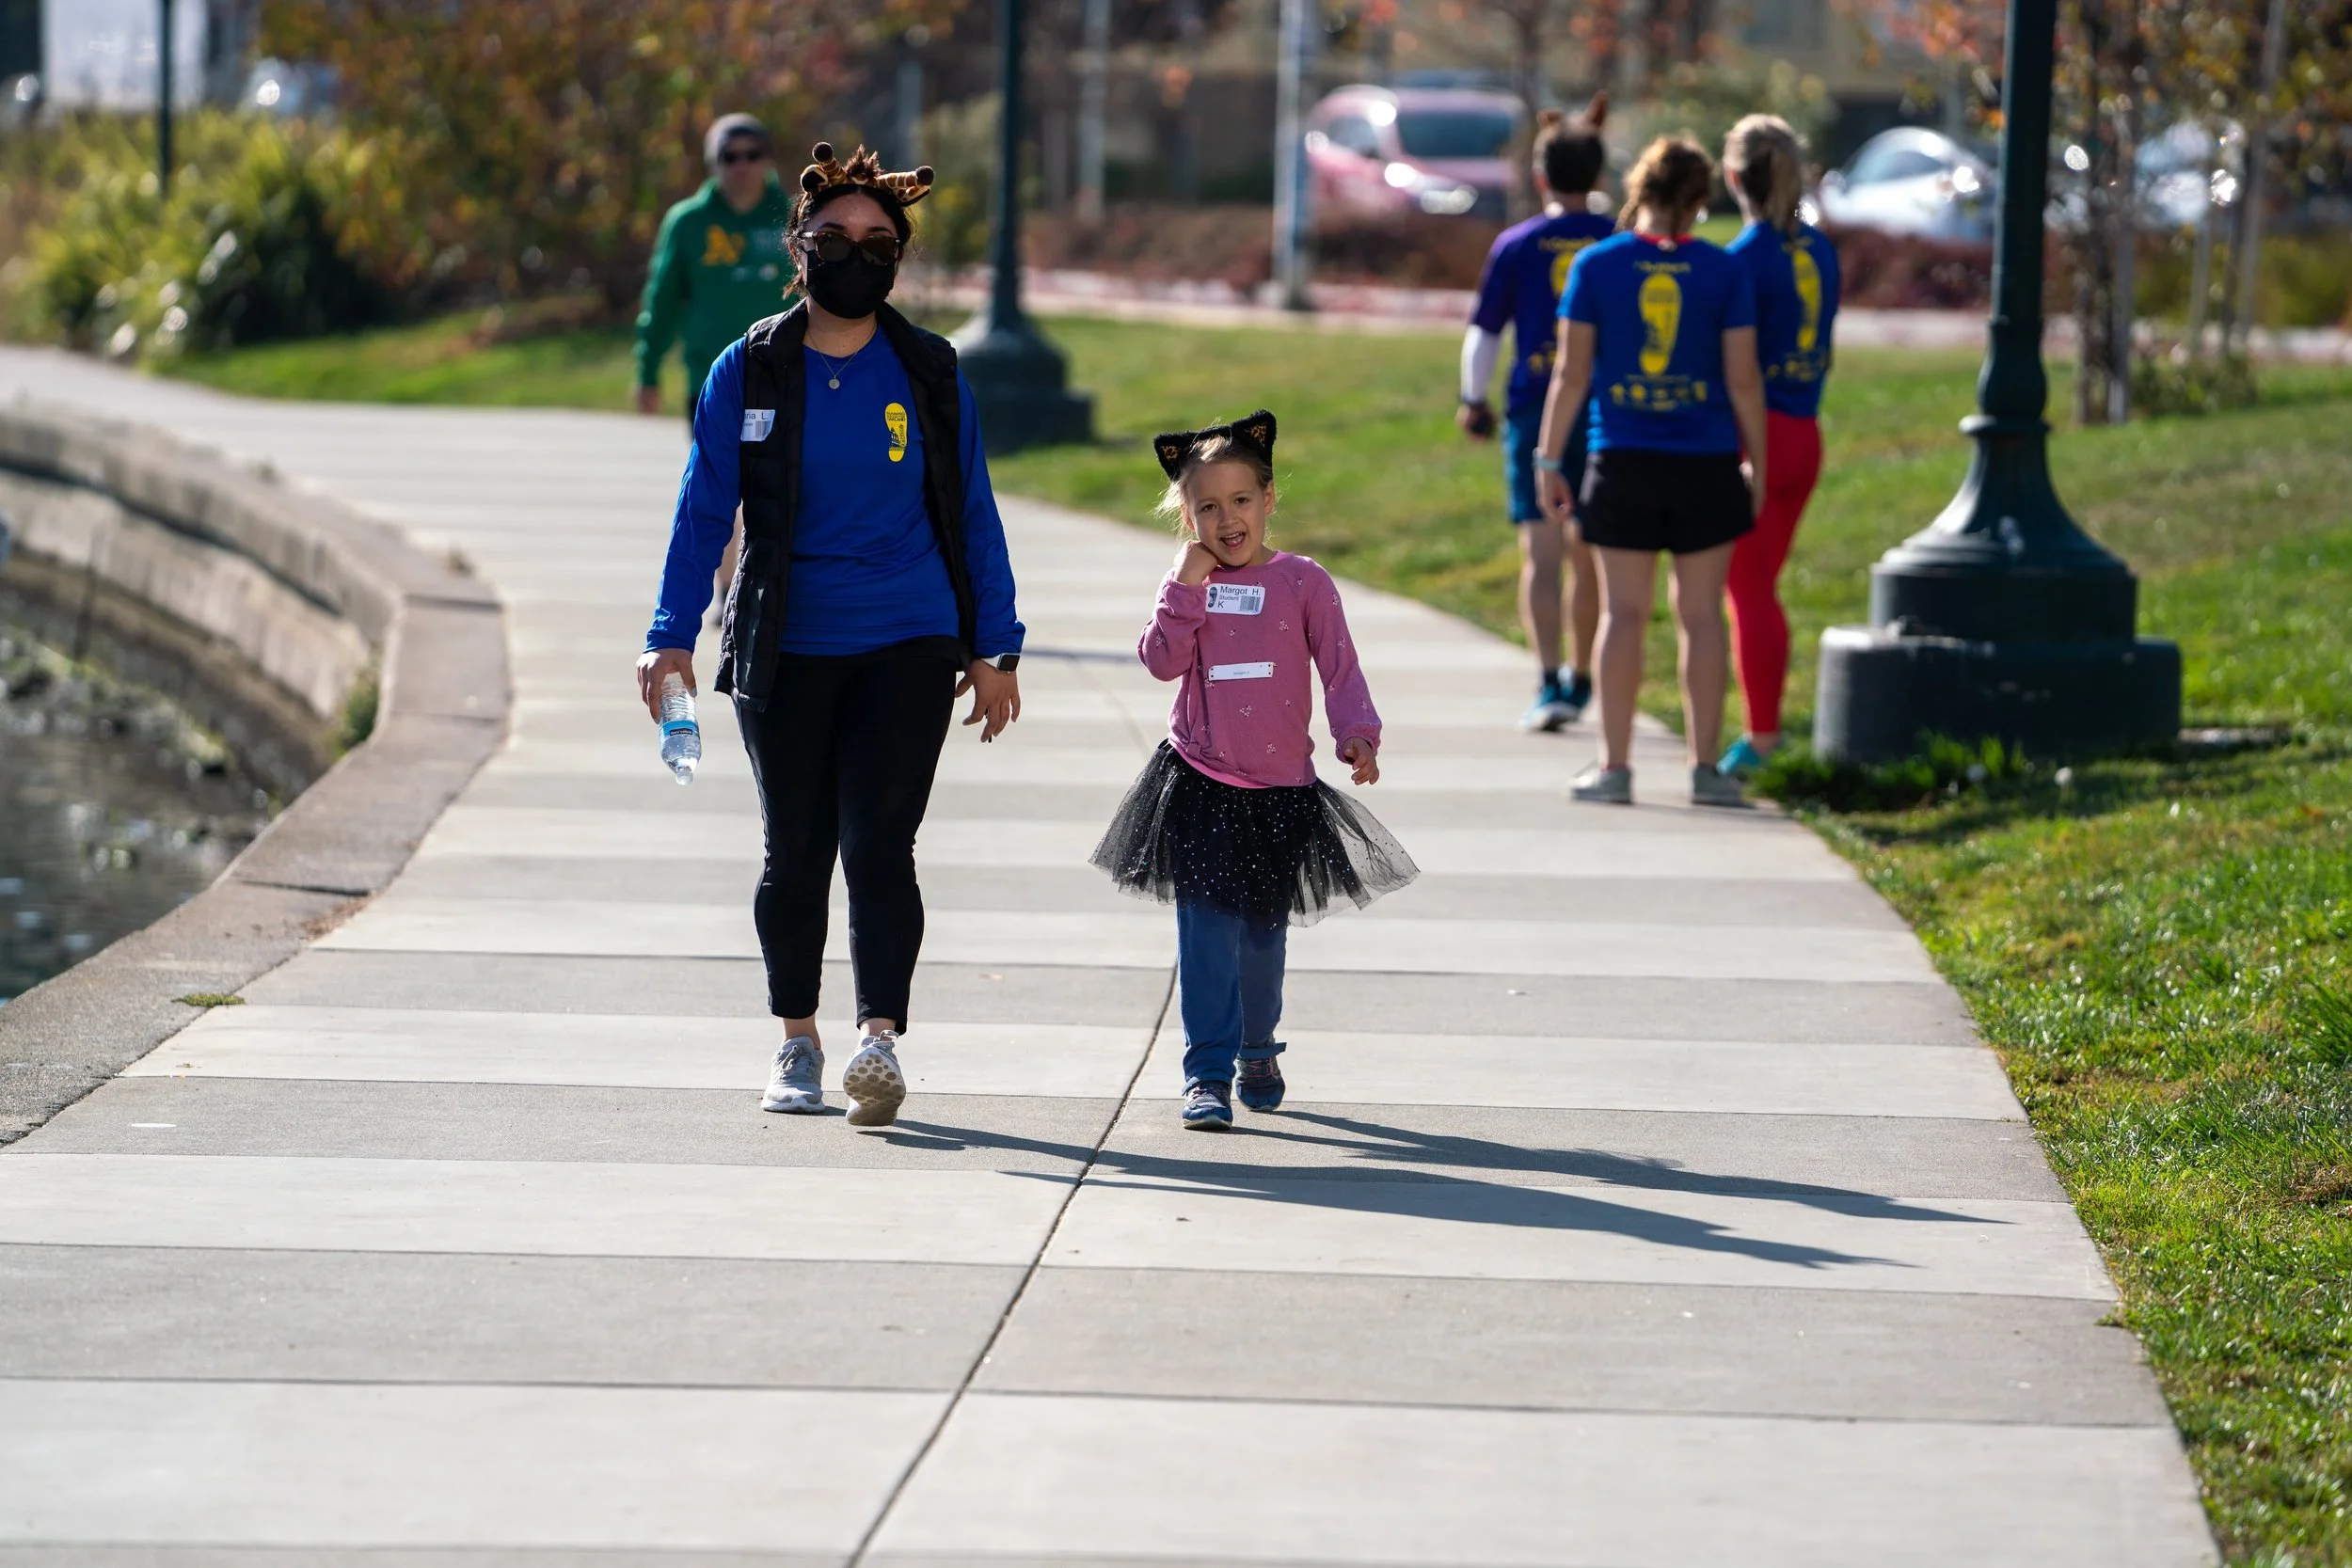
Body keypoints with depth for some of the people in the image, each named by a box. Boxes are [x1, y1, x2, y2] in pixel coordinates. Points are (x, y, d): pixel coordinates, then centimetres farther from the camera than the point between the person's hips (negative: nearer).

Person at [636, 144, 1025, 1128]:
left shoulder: (930, 374, 3)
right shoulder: (749, 372, 1)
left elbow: (973, 515, 9)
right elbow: (704, 510, 1)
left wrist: (994, 648, 8)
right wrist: (673, 636, -8)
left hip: (908, 646, -1)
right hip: (785, 650, 1)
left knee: (879, 845, -14)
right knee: (795, 851, 8)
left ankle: (879, 1039, -22)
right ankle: (797, 1046, 22)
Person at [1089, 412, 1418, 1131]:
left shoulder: (1304, 583, -2)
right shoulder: (1186, 584, 3)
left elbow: (1340, 668, -3)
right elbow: (1162, 659, -10)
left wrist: (1358, 734, -16)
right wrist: (1188, 583, -14)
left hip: (1280, 790, 0)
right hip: (1200, 785, 0)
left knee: (1263, 935, 13)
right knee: (1206, 933, -8)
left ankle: (1258, 1050, 35)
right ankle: (1208, 1073, -7)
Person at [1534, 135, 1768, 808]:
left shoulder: (1596, 266, -2)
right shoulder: (1723, 272, -2)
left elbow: (1571, 372, -2)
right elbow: (1742, 378, -2)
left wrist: (1548, 458, 5)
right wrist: (1758, 462, 8)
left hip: (1623, 464, 0)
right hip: (1706, 462, 0)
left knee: (1623, 611, 3)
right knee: (1701, 613, 5)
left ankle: (1614, 766, 3)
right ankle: (1705, 766, 6)